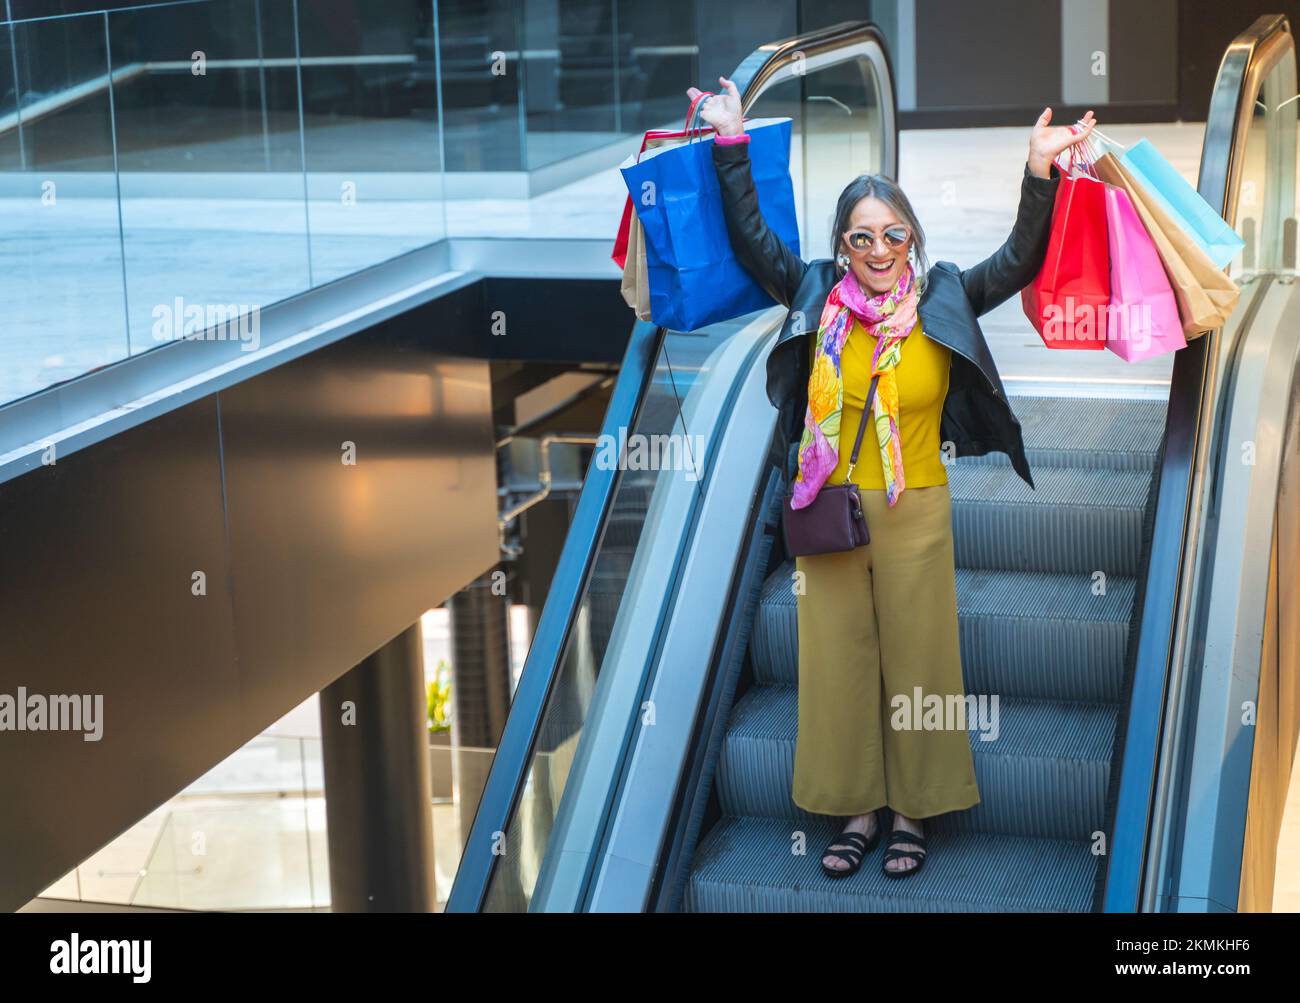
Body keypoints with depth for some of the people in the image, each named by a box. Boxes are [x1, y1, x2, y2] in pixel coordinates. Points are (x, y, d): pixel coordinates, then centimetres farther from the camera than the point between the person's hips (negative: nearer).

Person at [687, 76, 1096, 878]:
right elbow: (749, 236, 0)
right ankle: (859, 810, 21)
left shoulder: (944, 300, -3)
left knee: (915, 660, 7)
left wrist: (1041, 176, -23)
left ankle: (912, 812, 20)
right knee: (839, 659, 8)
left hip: (914, 511, -1)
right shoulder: (816, 297, -1)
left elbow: (1020, 262, -10)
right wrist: (732, 144, -7)